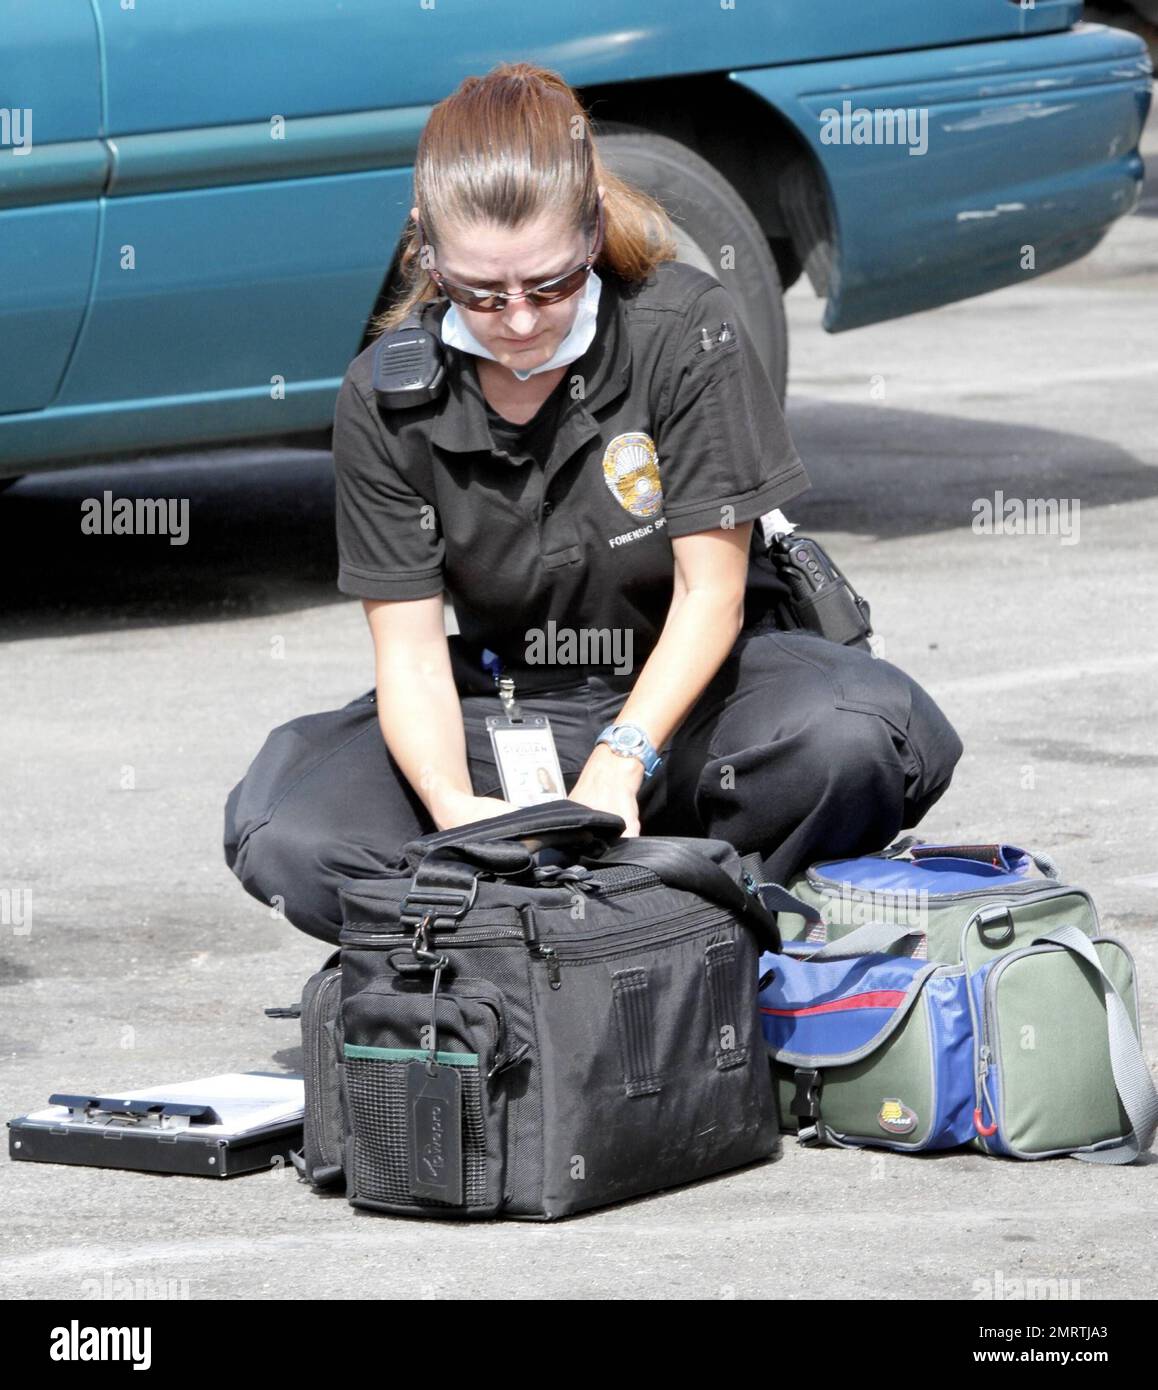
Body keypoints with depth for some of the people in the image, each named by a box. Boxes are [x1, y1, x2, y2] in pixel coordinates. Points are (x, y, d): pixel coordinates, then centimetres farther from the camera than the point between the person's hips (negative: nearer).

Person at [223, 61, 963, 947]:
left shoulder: (686, 331, -14)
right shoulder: (389, 399, -9)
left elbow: (710, 592, -14)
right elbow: (409, 647, -11)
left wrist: (621, 761, -32)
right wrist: (452, 804, -33)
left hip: (680, 688, -1)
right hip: (505, 710, 1)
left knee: (855, 732, -37)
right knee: (285, 838, -26)